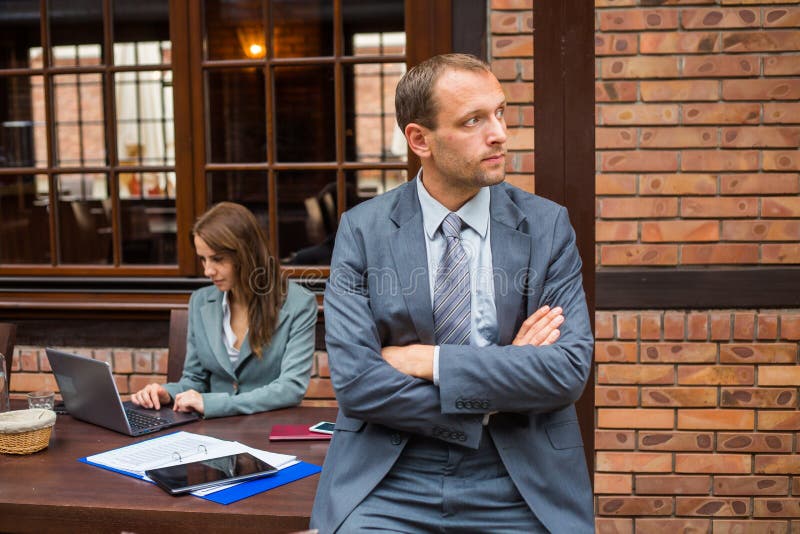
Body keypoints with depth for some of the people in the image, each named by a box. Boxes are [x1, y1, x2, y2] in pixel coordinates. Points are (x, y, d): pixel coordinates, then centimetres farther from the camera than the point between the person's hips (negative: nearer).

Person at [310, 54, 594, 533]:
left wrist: (427, 360, -13)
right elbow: (354, 380, -9)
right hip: (389, 486, -1)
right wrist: (501, 382, -11)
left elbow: (571, 368, -8)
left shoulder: (547, 226, 1)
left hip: (517, 490, 2)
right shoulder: (361, 231, -1)